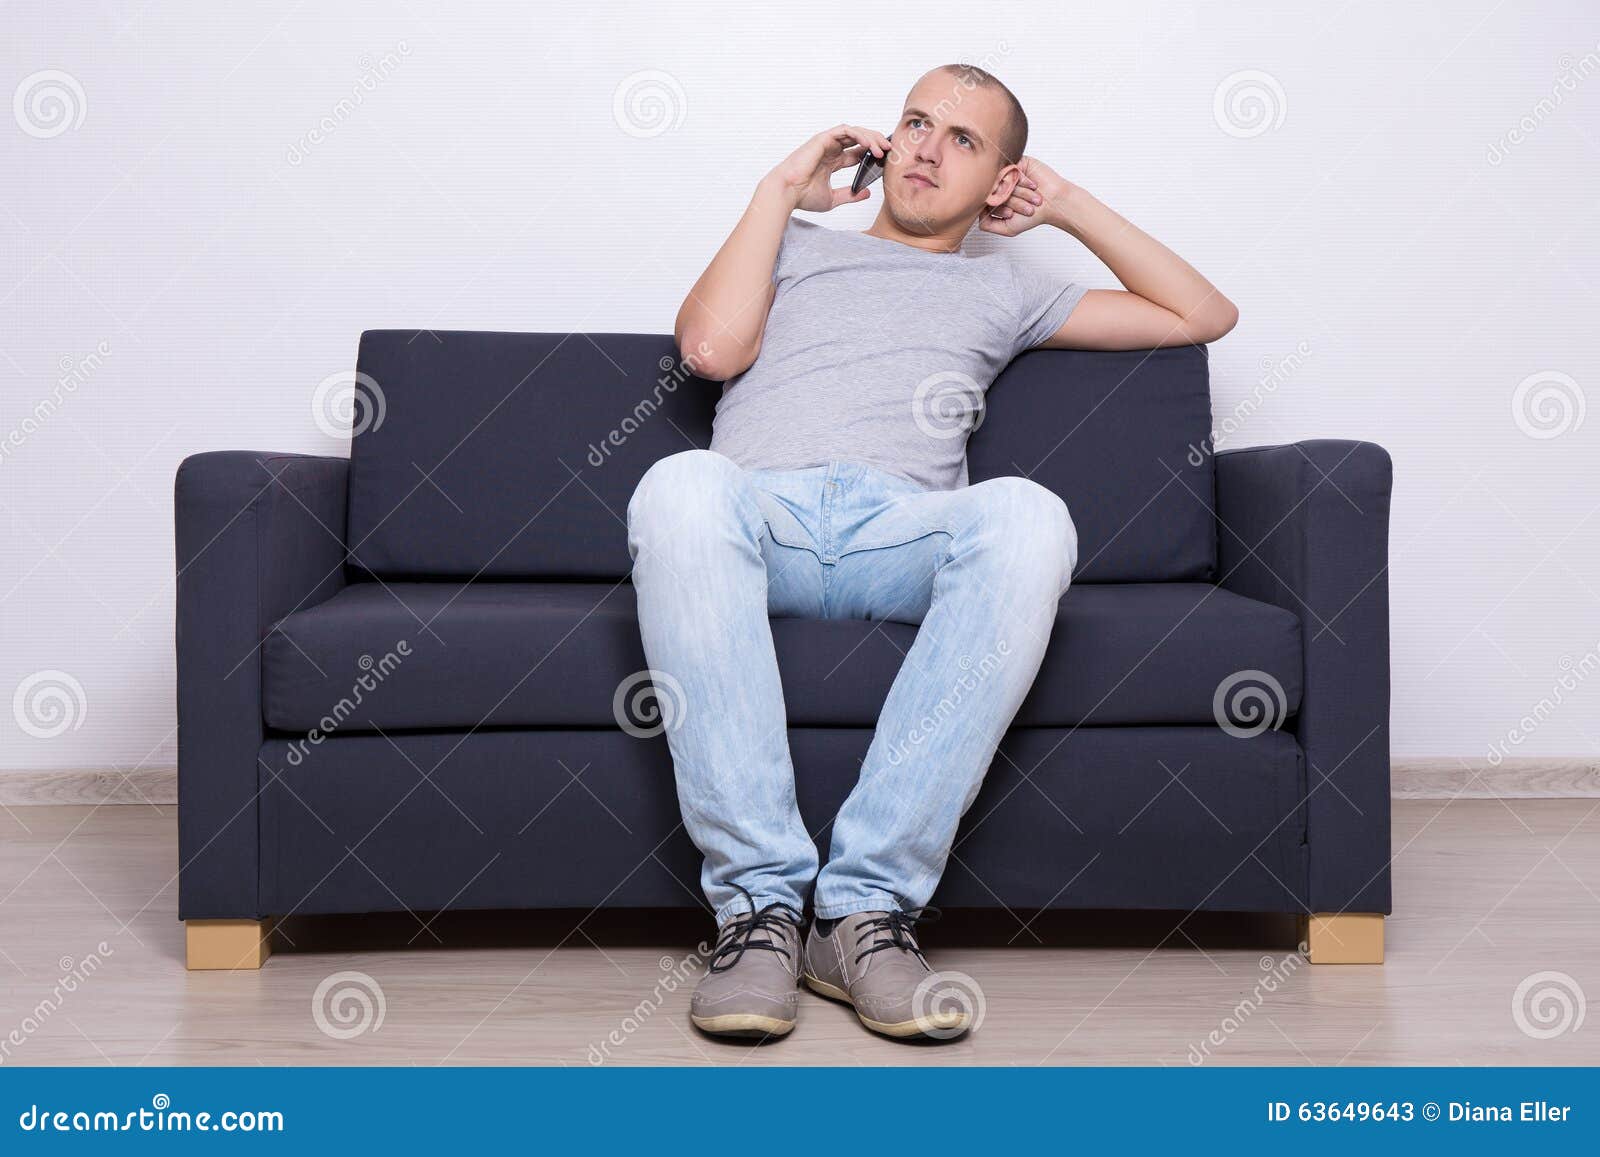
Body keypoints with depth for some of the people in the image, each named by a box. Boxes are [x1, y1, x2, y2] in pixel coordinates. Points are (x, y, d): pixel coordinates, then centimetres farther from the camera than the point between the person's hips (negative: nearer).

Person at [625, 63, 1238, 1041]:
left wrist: (1070, 207, 32)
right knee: (682, 485, -38)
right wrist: (783, 188, 19)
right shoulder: (793, 247, 33)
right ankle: (760, 904, -36)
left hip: (905, 534, 1)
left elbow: (1203, 315, 32)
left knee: (1027, 515, -36)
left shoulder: (1000, 290, 34)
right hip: (763, 514, 0)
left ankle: (870, 904, -34)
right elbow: (711, 347, 10)